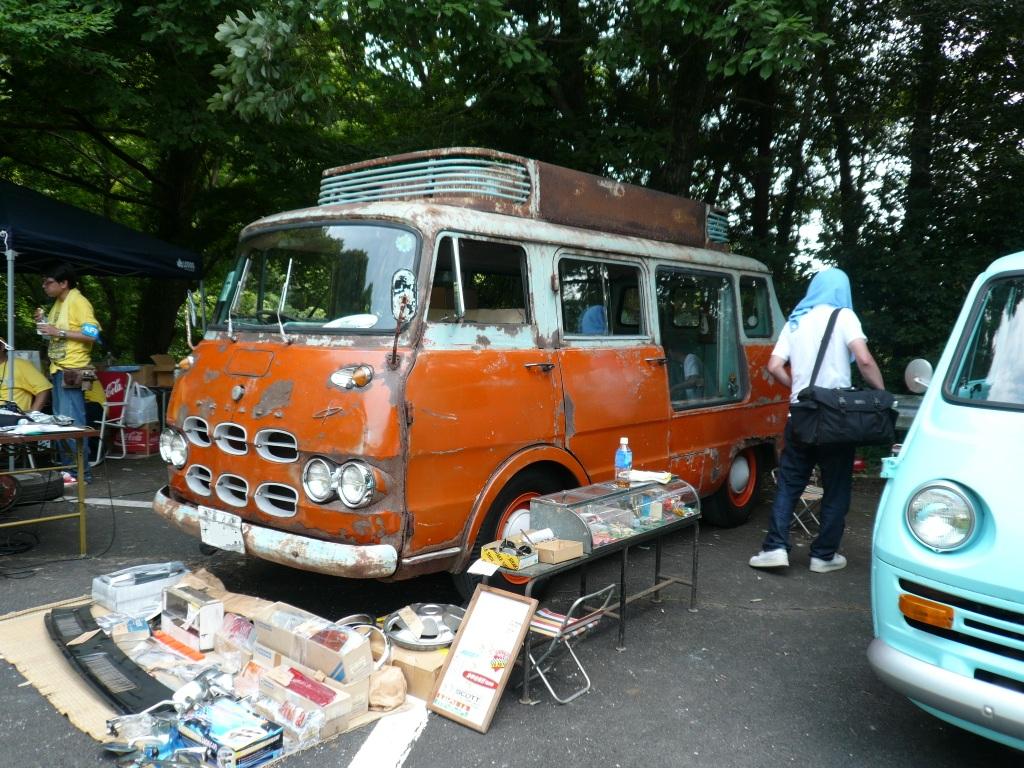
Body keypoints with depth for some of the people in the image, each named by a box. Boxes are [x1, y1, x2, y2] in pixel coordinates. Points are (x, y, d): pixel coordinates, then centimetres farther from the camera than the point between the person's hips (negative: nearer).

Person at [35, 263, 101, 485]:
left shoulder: (78, 301, -11)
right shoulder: (58, 303, 16)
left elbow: (92, 334, -20)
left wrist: (59, 332, -20)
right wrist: (44, 323, 7)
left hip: (72, 370, -10)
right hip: (58, 369, 10)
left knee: (71, 422, -9)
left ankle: (82, 472, -4)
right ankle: (67, 468, 20)